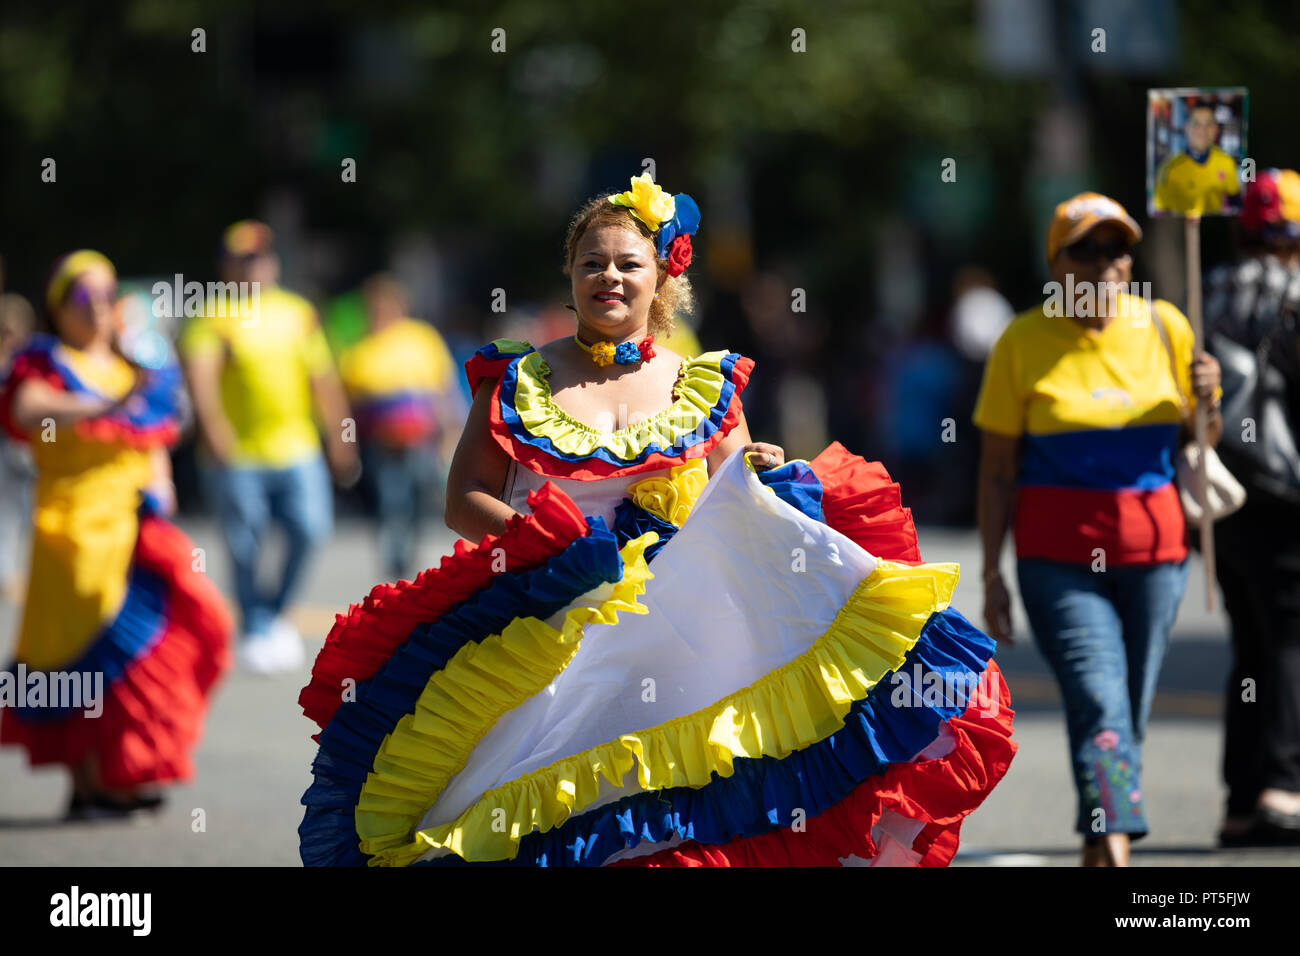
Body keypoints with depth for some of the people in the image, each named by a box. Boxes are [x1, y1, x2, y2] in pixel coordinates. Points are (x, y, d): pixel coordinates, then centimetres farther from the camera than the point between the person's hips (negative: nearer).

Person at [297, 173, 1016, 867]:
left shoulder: (706, 386, 11)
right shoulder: (517, 381, 8)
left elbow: (733, 514, 16)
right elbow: (465, 502, 4)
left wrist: (762, 481, -7)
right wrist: (543, 538, -13)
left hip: (676, 626, 1)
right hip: (546, 626, -1)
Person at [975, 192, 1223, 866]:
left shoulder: (1165, 327, 7)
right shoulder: (1024, 343, -1)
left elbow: (1201, 442, 16)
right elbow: (997, 473, 2)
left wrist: (1206, 400, -7)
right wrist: (992, 575, -2)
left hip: (1153, 548, 4)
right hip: (1057, 552, -3)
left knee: (1131, 710, 6)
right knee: (1098, 701, -17)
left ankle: (1099, 848, 19)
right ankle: (1114, 852, -27)